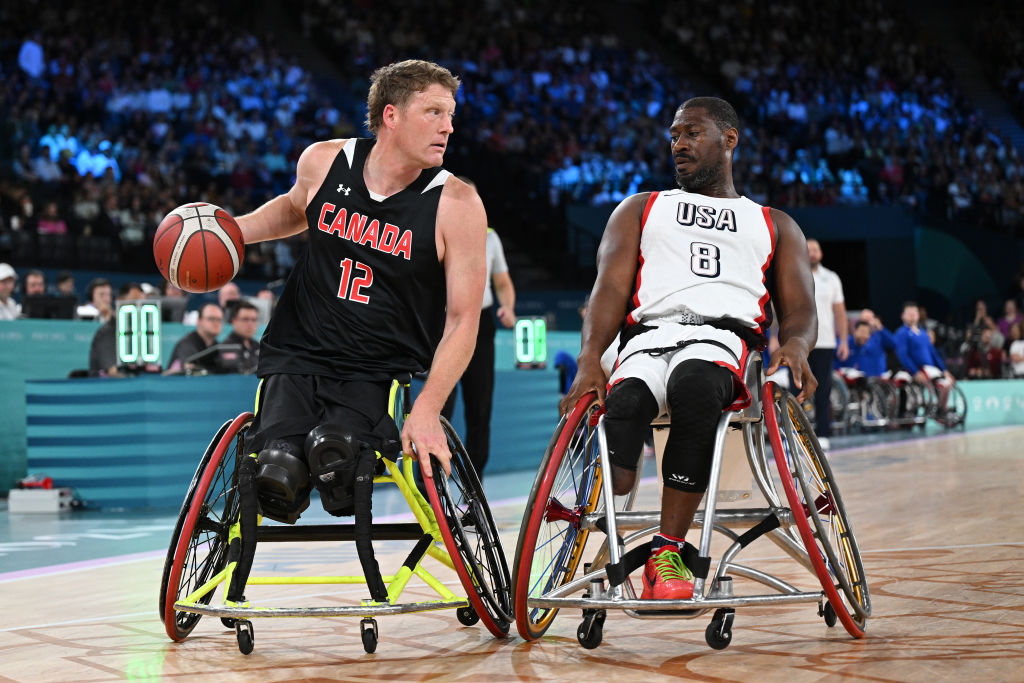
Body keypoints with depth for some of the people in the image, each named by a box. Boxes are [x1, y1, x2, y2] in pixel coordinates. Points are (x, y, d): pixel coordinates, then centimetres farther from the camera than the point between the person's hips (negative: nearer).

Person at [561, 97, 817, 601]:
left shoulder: (776, 226, 29)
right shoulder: (639, 210, 29)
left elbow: (800, 310, 16)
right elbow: (611, 287, 12)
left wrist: (794, 346, -11)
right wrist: (589, 358, -9)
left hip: (723, 338, -1)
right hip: (648, 335, 1)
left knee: (693, 387, -40)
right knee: (623, 405, -37)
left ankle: (668, 550, -35)